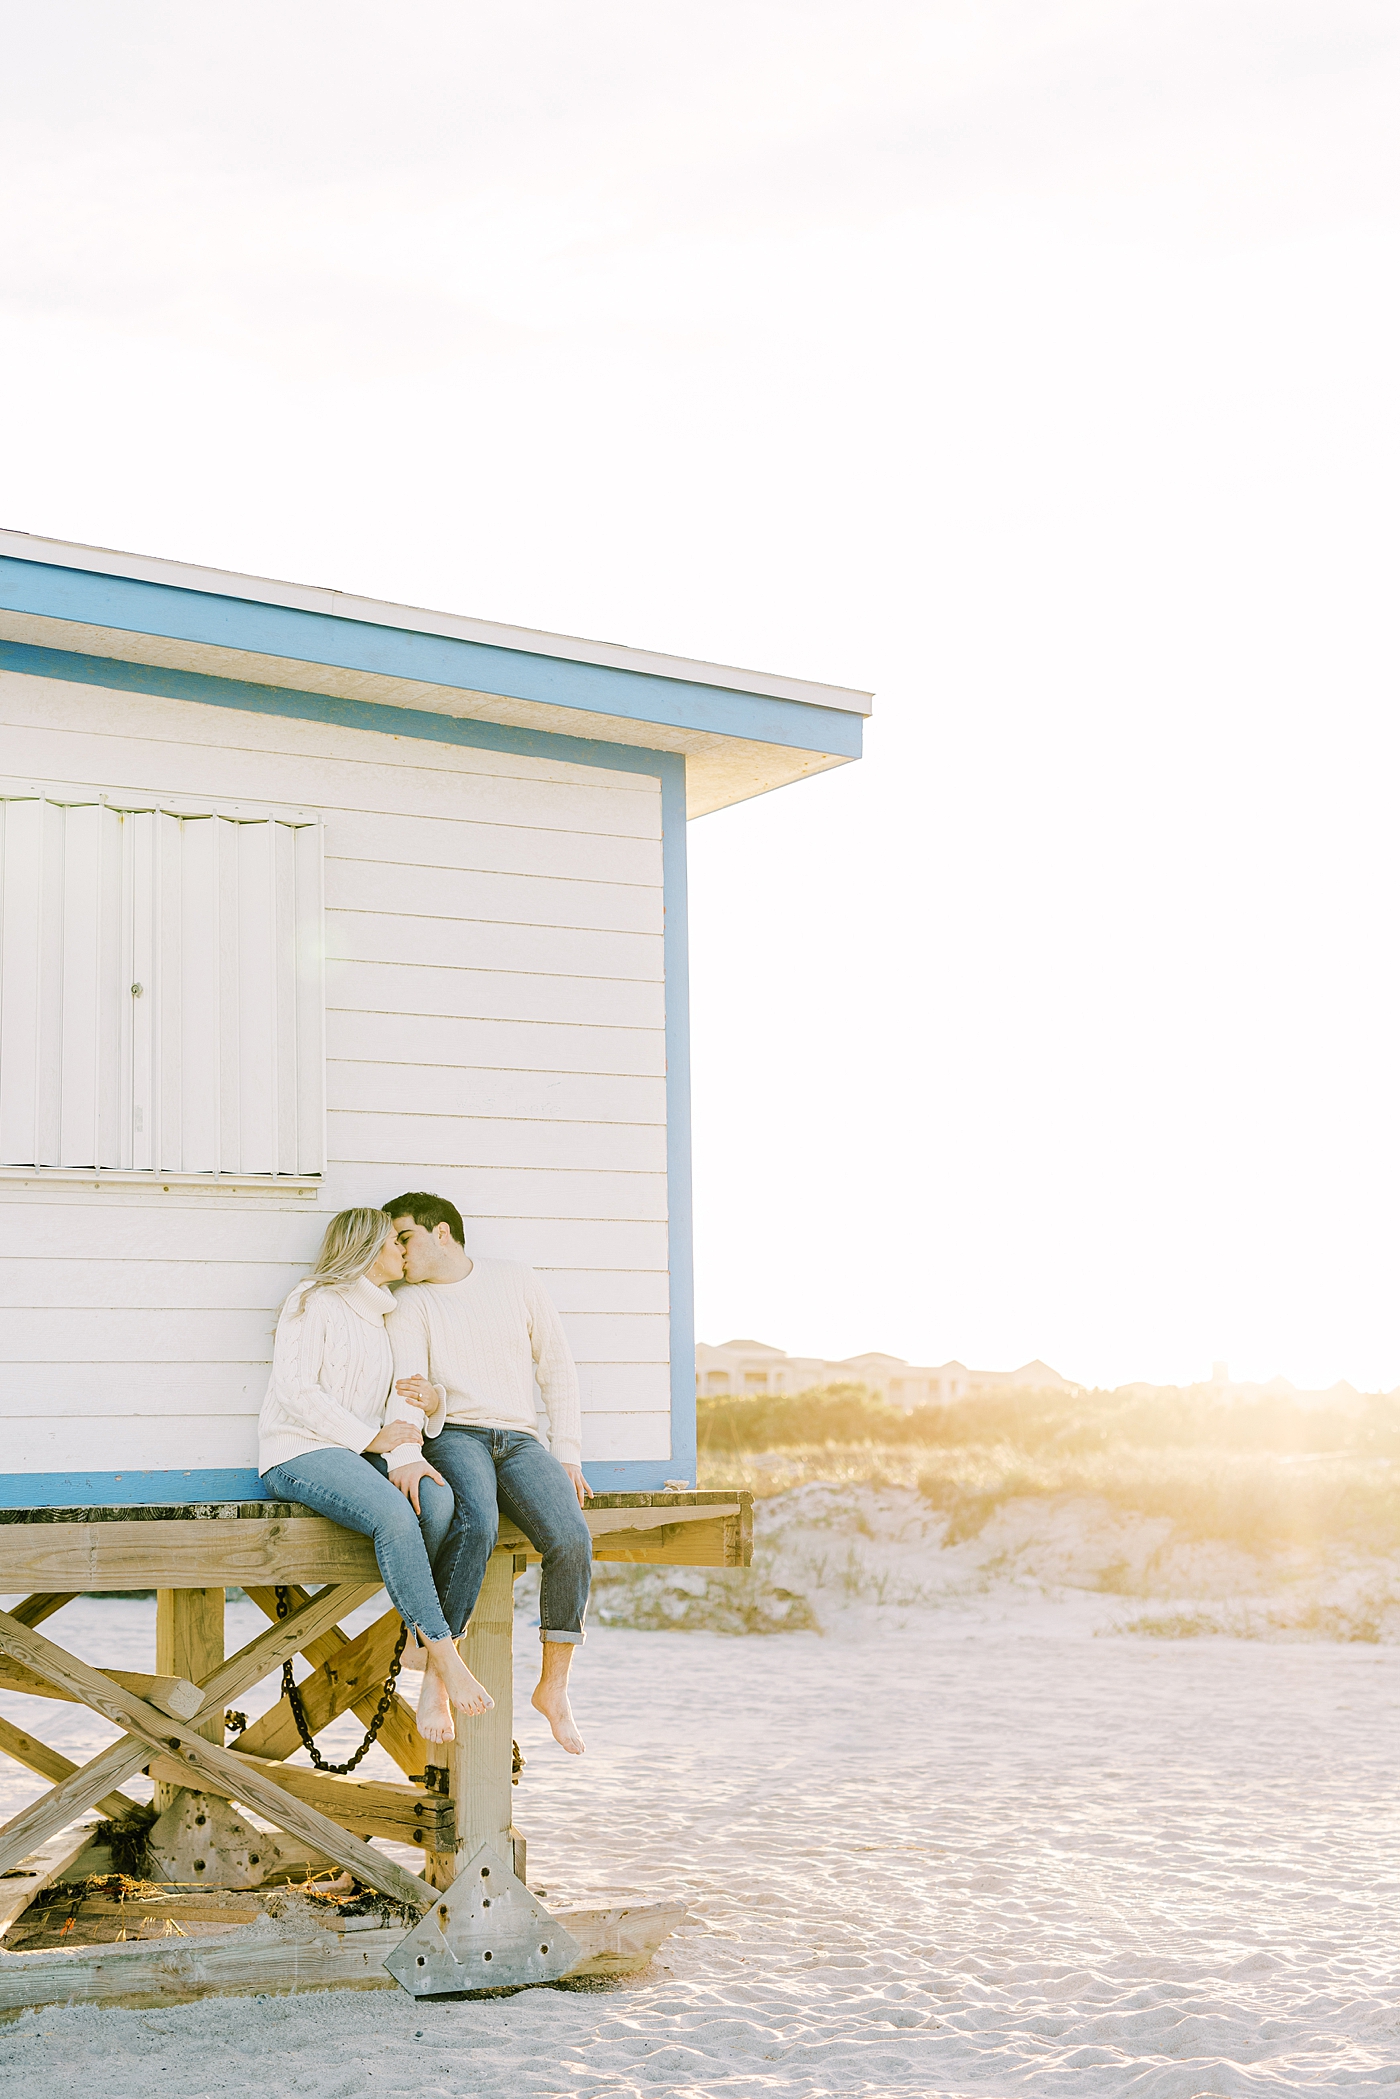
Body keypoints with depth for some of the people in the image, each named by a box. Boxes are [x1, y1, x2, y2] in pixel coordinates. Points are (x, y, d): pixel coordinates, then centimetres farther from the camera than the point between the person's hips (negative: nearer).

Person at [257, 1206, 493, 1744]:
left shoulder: (385, 1316, 24)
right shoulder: (313, 1302, 1)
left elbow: (403, 1396, 11)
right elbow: (296, 1392, -10)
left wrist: (404, 1456, -10)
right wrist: (373, 1440, -11)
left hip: (365, 1454, 6)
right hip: (301, 1452, -6)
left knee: (439, 1500, -26)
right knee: (393, 1513, -35)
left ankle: (434, 1679, -27)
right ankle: (446, 1659, -32)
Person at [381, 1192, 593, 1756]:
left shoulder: (515, 1280, 14)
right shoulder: (410, 1303, 9)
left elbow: (557, 1367, 15)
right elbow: (408, 1387, -6)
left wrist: (566, 1455, 6)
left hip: (520, 1437, 2)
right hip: (453, 1435, -2)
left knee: (571, 1539, -26)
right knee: (476, 1525, -36)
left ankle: (553, 1688, -11)